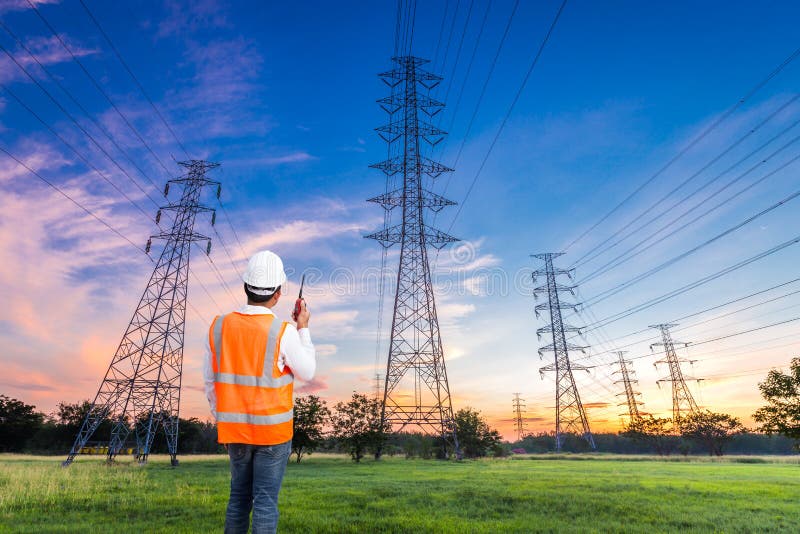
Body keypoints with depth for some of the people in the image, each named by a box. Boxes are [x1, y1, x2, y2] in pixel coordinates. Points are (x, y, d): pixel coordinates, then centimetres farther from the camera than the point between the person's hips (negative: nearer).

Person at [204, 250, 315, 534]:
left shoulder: (219, 326, -6)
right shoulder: (283, 332, -20)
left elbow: (211, 382, 3)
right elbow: (306, 372, -4)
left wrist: (222, 422, 16)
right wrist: (304, 329, 4)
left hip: (234, 429, 4)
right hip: (273, 430, -4)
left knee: (239, 496, 21)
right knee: (266, 500, 7)